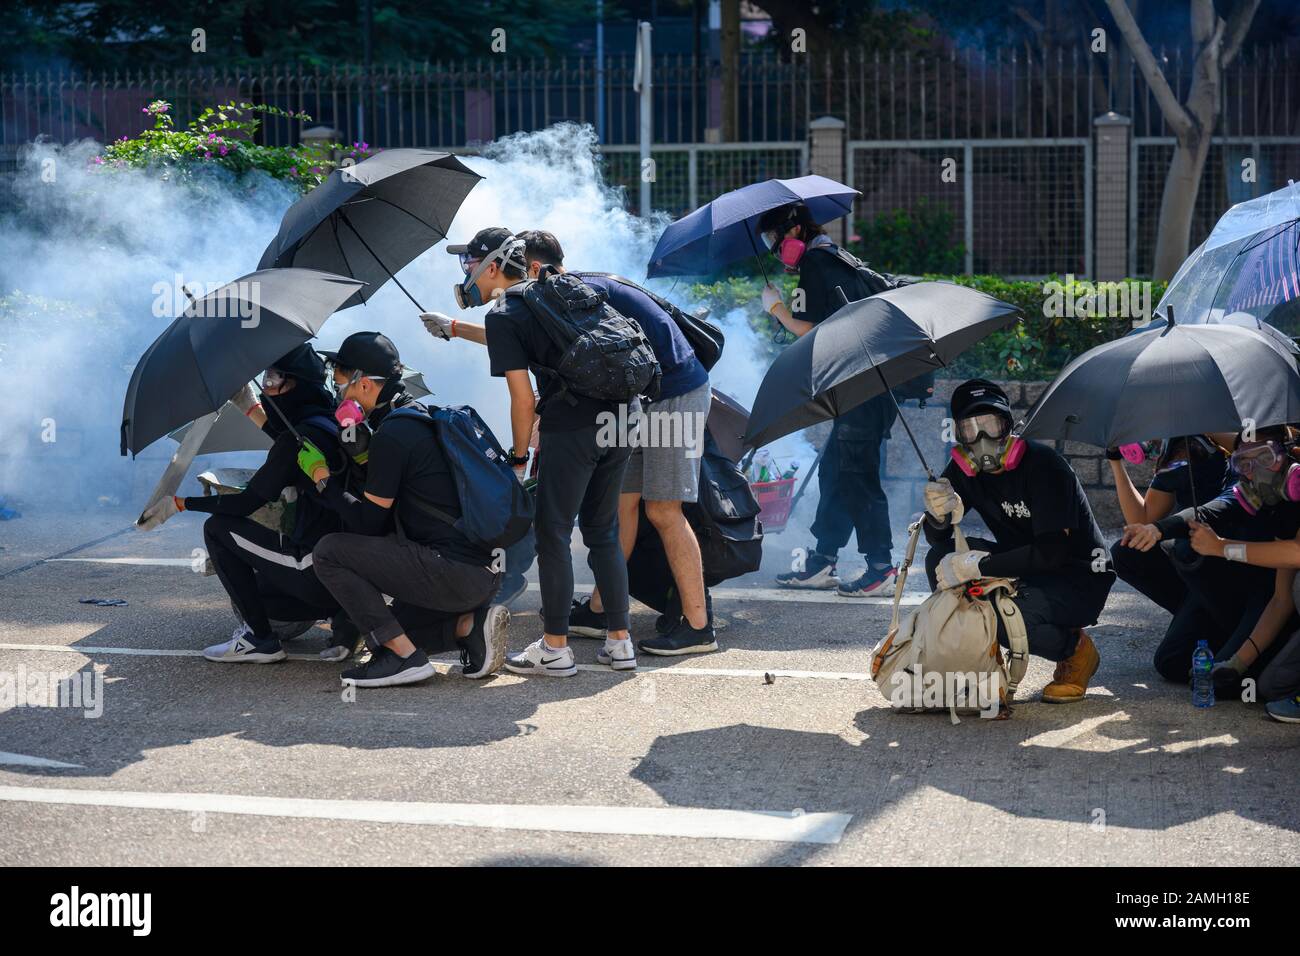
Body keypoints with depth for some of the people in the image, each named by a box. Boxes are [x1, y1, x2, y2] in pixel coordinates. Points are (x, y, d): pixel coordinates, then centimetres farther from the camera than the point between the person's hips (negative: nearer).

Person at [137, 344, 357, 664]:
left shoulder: (301, 436, -14)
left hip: (317, 571, -9)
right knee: (248, 596, 27)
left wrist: (180, 503, -1)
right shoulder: (329, 424, 11)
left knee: (218, 528, 2)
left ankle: (259, 640, 0)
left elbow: (248, 502, -10)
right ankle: (341, 616, 8)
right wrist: (251, 408, 37)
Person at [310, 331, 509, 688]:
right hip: (488, 572, 10)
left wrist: (326, 481, 6)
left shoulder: (391, 435, -11)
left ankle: (404, 656, -7)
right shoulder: (423, 417, 18)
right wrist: (361, 454, 15)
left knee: (329, 551, -5)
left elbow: (368, 522, -6)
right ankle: (469, 622, 10)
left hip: (455, 574, -10)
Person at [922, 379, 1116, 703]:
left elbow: (1053, 551, -30)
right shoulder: (964, 469, -2)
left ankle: (1076, 649, -2)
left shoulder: (1041, 464, -22)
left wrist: (978, 566, -31)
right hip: (1025, 571, 7)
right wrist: (938, 515, -27)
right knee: (941, 558, -15)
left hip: (1080, 579, -7)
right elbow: (936, 538, -2)